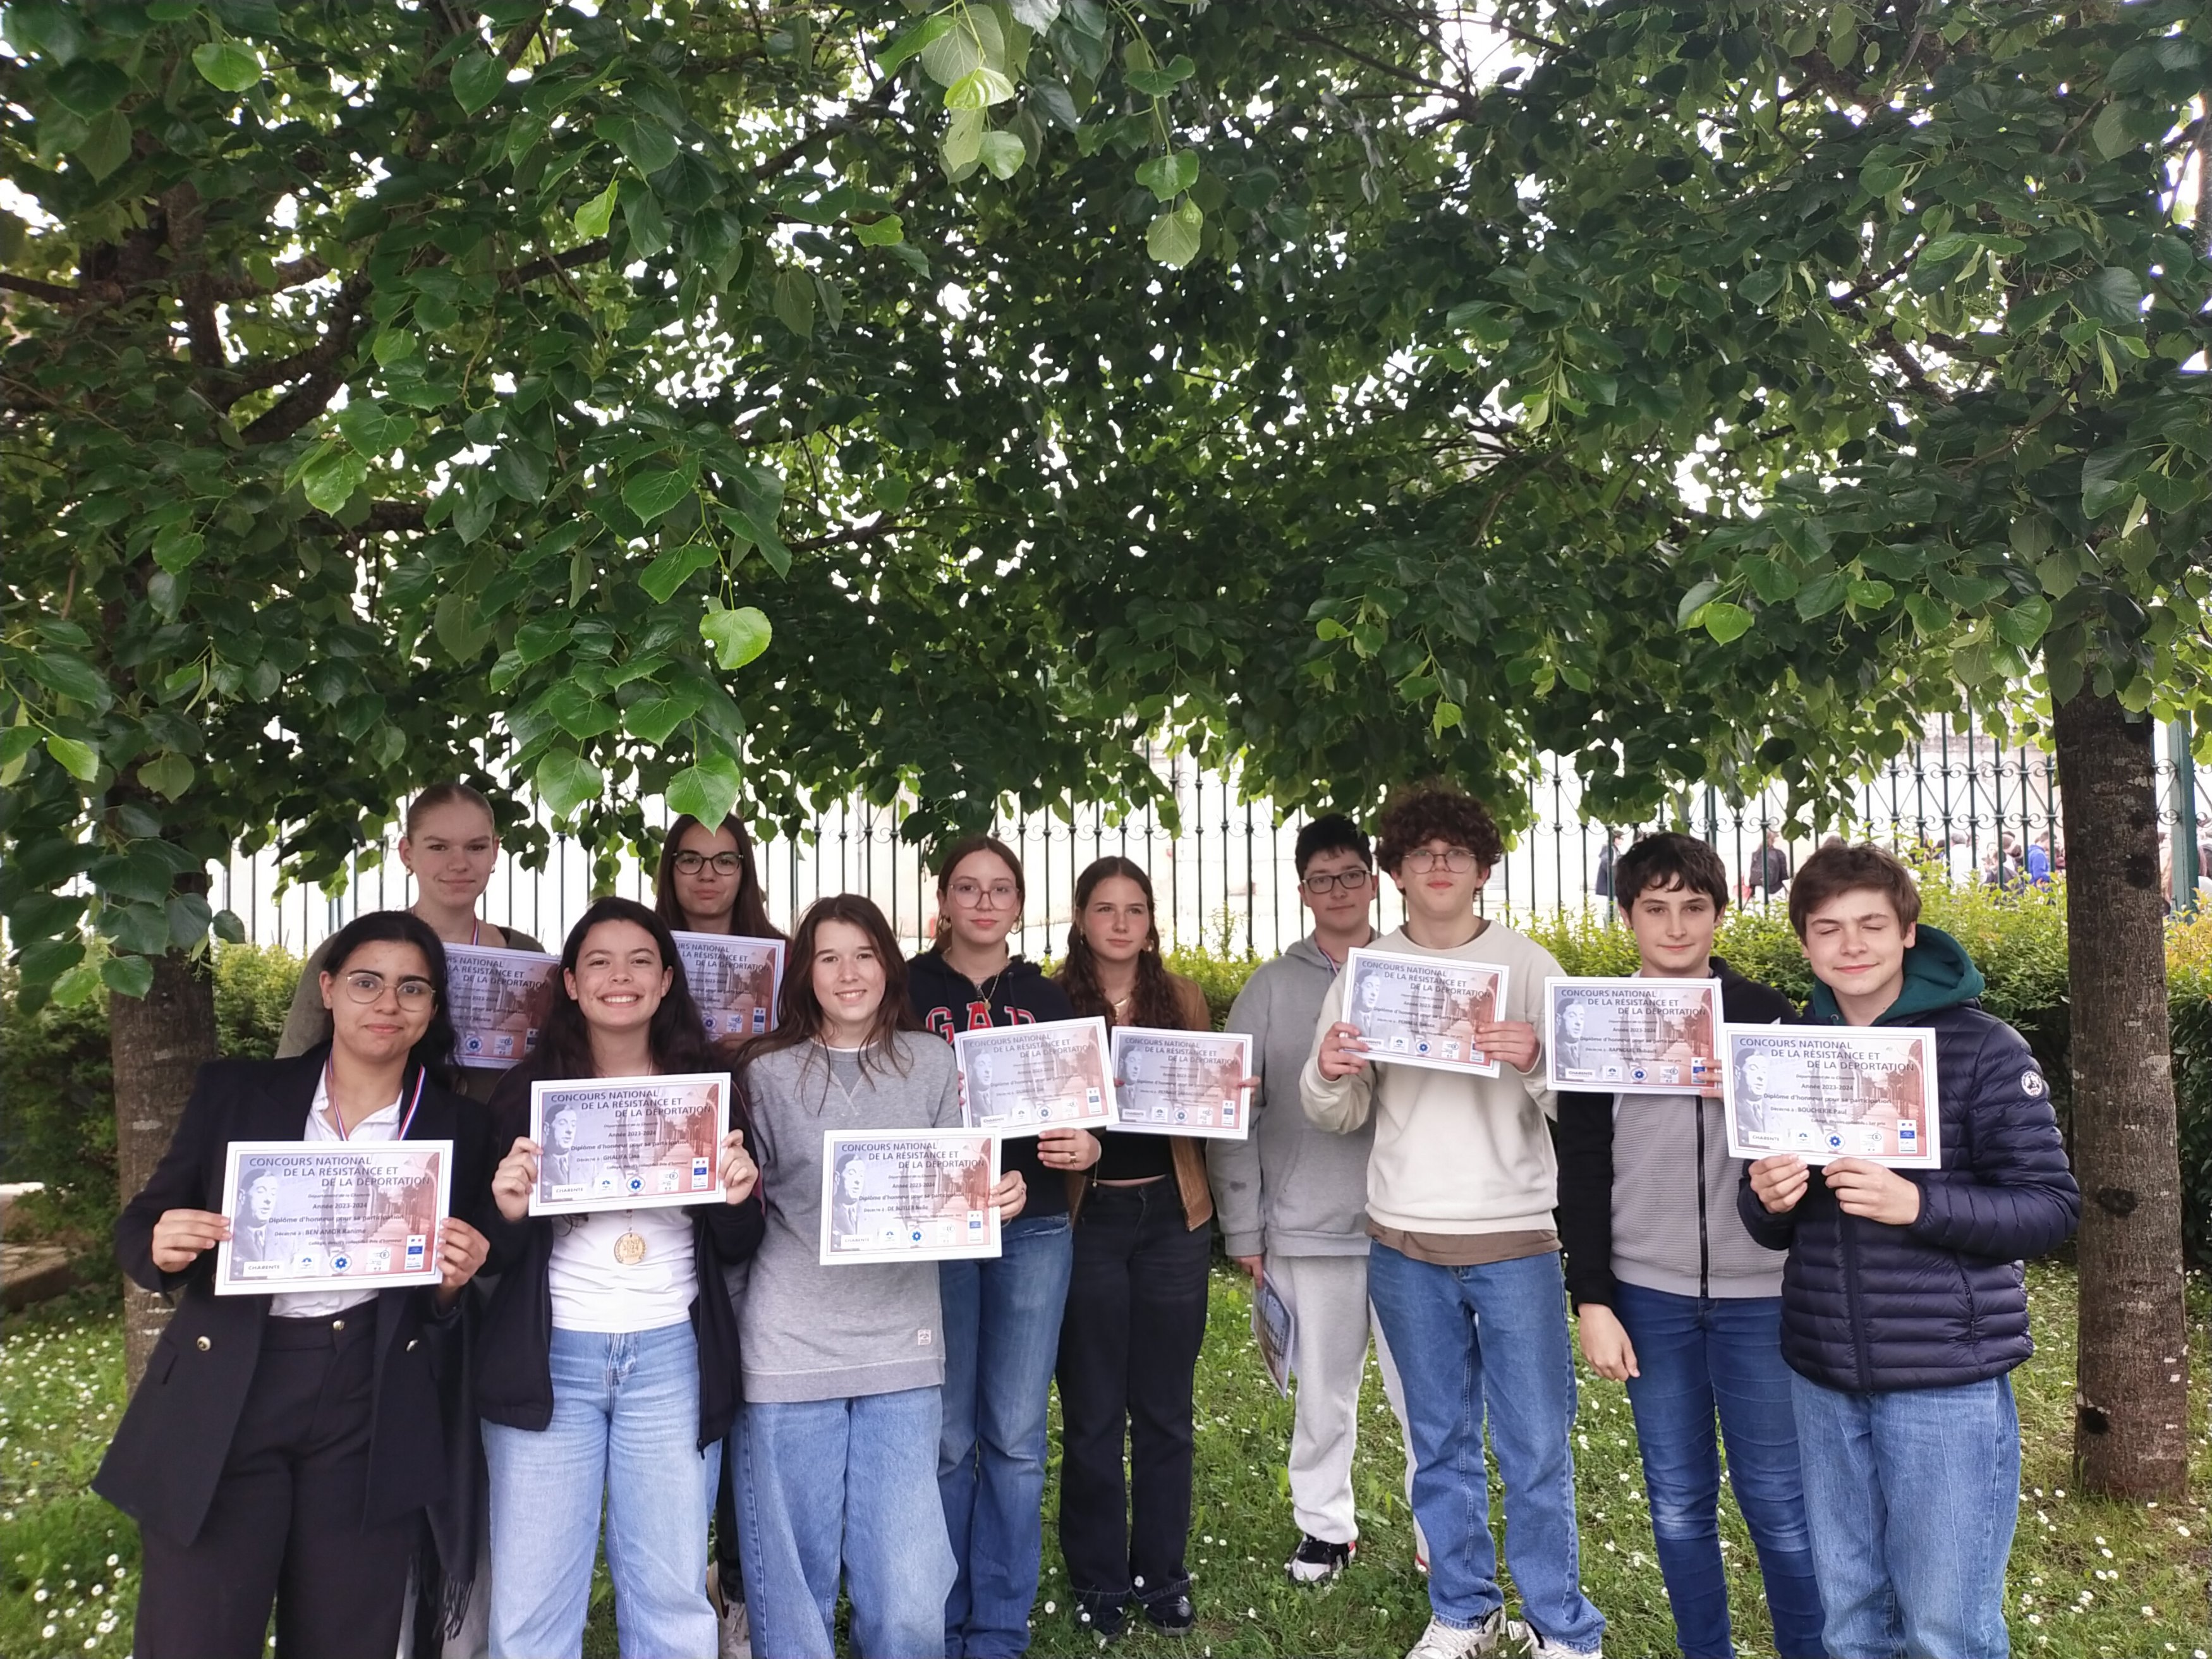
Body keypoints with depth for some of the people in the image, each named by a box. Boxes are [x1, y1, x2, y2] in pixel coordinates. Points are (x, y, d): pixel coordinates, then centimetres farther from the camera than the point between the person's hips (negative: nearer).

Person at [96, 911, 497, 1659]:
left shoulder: (458, 1128, 4)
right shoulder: (234, 1092, 3)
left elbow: (448, 1308, 9)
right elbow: (140, 1226, 6)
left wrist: (453, 1280, -13)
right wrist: (164, 1248, -16)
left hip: (371, 1422, 1)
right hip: (220, 1407, 0)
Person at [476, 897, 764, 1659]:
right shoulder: (528, 1089, 2)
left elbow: (737, 1247, 7)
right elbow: (499, 1257, 4)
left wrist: (740, 1197, -14)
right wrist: (510, 1212, -18)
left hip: (672, 1360, 1)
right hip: (551, 1359, 0)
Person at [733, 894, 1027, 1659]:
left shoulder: (929, 1063, 6)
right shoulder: (768, 1072, 2)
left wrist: (996, 1201, -9)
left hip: (901, 1346, 1)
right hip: (790, 1349, -1)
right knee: (794, 1588, 9)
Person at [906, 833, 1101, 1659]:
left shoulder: (1048, 999, 10)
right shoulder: (907, 989, 2)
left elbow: (1079, 1110, 11)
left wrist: (1085, 1147, -10)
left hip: (1033, 1228, 2)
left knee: (1016, 1437, 4)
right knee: (945, 1437, 3)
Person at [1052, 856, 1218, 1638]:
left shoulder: (1183, 998, 6)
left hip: (1170, 1216, 2)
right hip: (1086, 1221, -2)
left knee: (1165, 1409, 11)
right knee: (1092, 1412, 8)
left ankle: (1162, 1574, 26)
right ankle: (1097, 1580, 23)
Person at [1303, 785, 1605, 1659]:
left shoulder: (1528, 964, -1)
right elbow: (1341, 1117, 6)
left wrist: (1534, 1061, -26)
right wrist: (1329, 1075, -16)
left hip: (1515, 1239, -2)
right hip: (1405, 1243, 2)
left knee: (1538, 1450, 3)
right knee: (1441, 1446, 14)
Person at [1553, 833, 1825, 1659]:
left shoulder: (1769, 1015, 2)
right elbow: (1583, 1175, 4)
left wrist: (1750, 1097, -16)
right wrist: (1592, 1301, -1)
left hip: (1760, 1296, -1)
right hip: (1649, 1297, 1)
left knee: (1777, 1502, 4)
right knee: (1679, 1503, 10)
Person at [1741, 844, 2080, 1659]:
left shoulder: (1983, 1049, -7)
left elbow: (2052, 1209, -8)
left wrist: (1919, 1205, -23)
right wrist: (1768, 1203, -10)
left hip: (1947, 1380, -4)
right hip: (1824, 1379, 4)